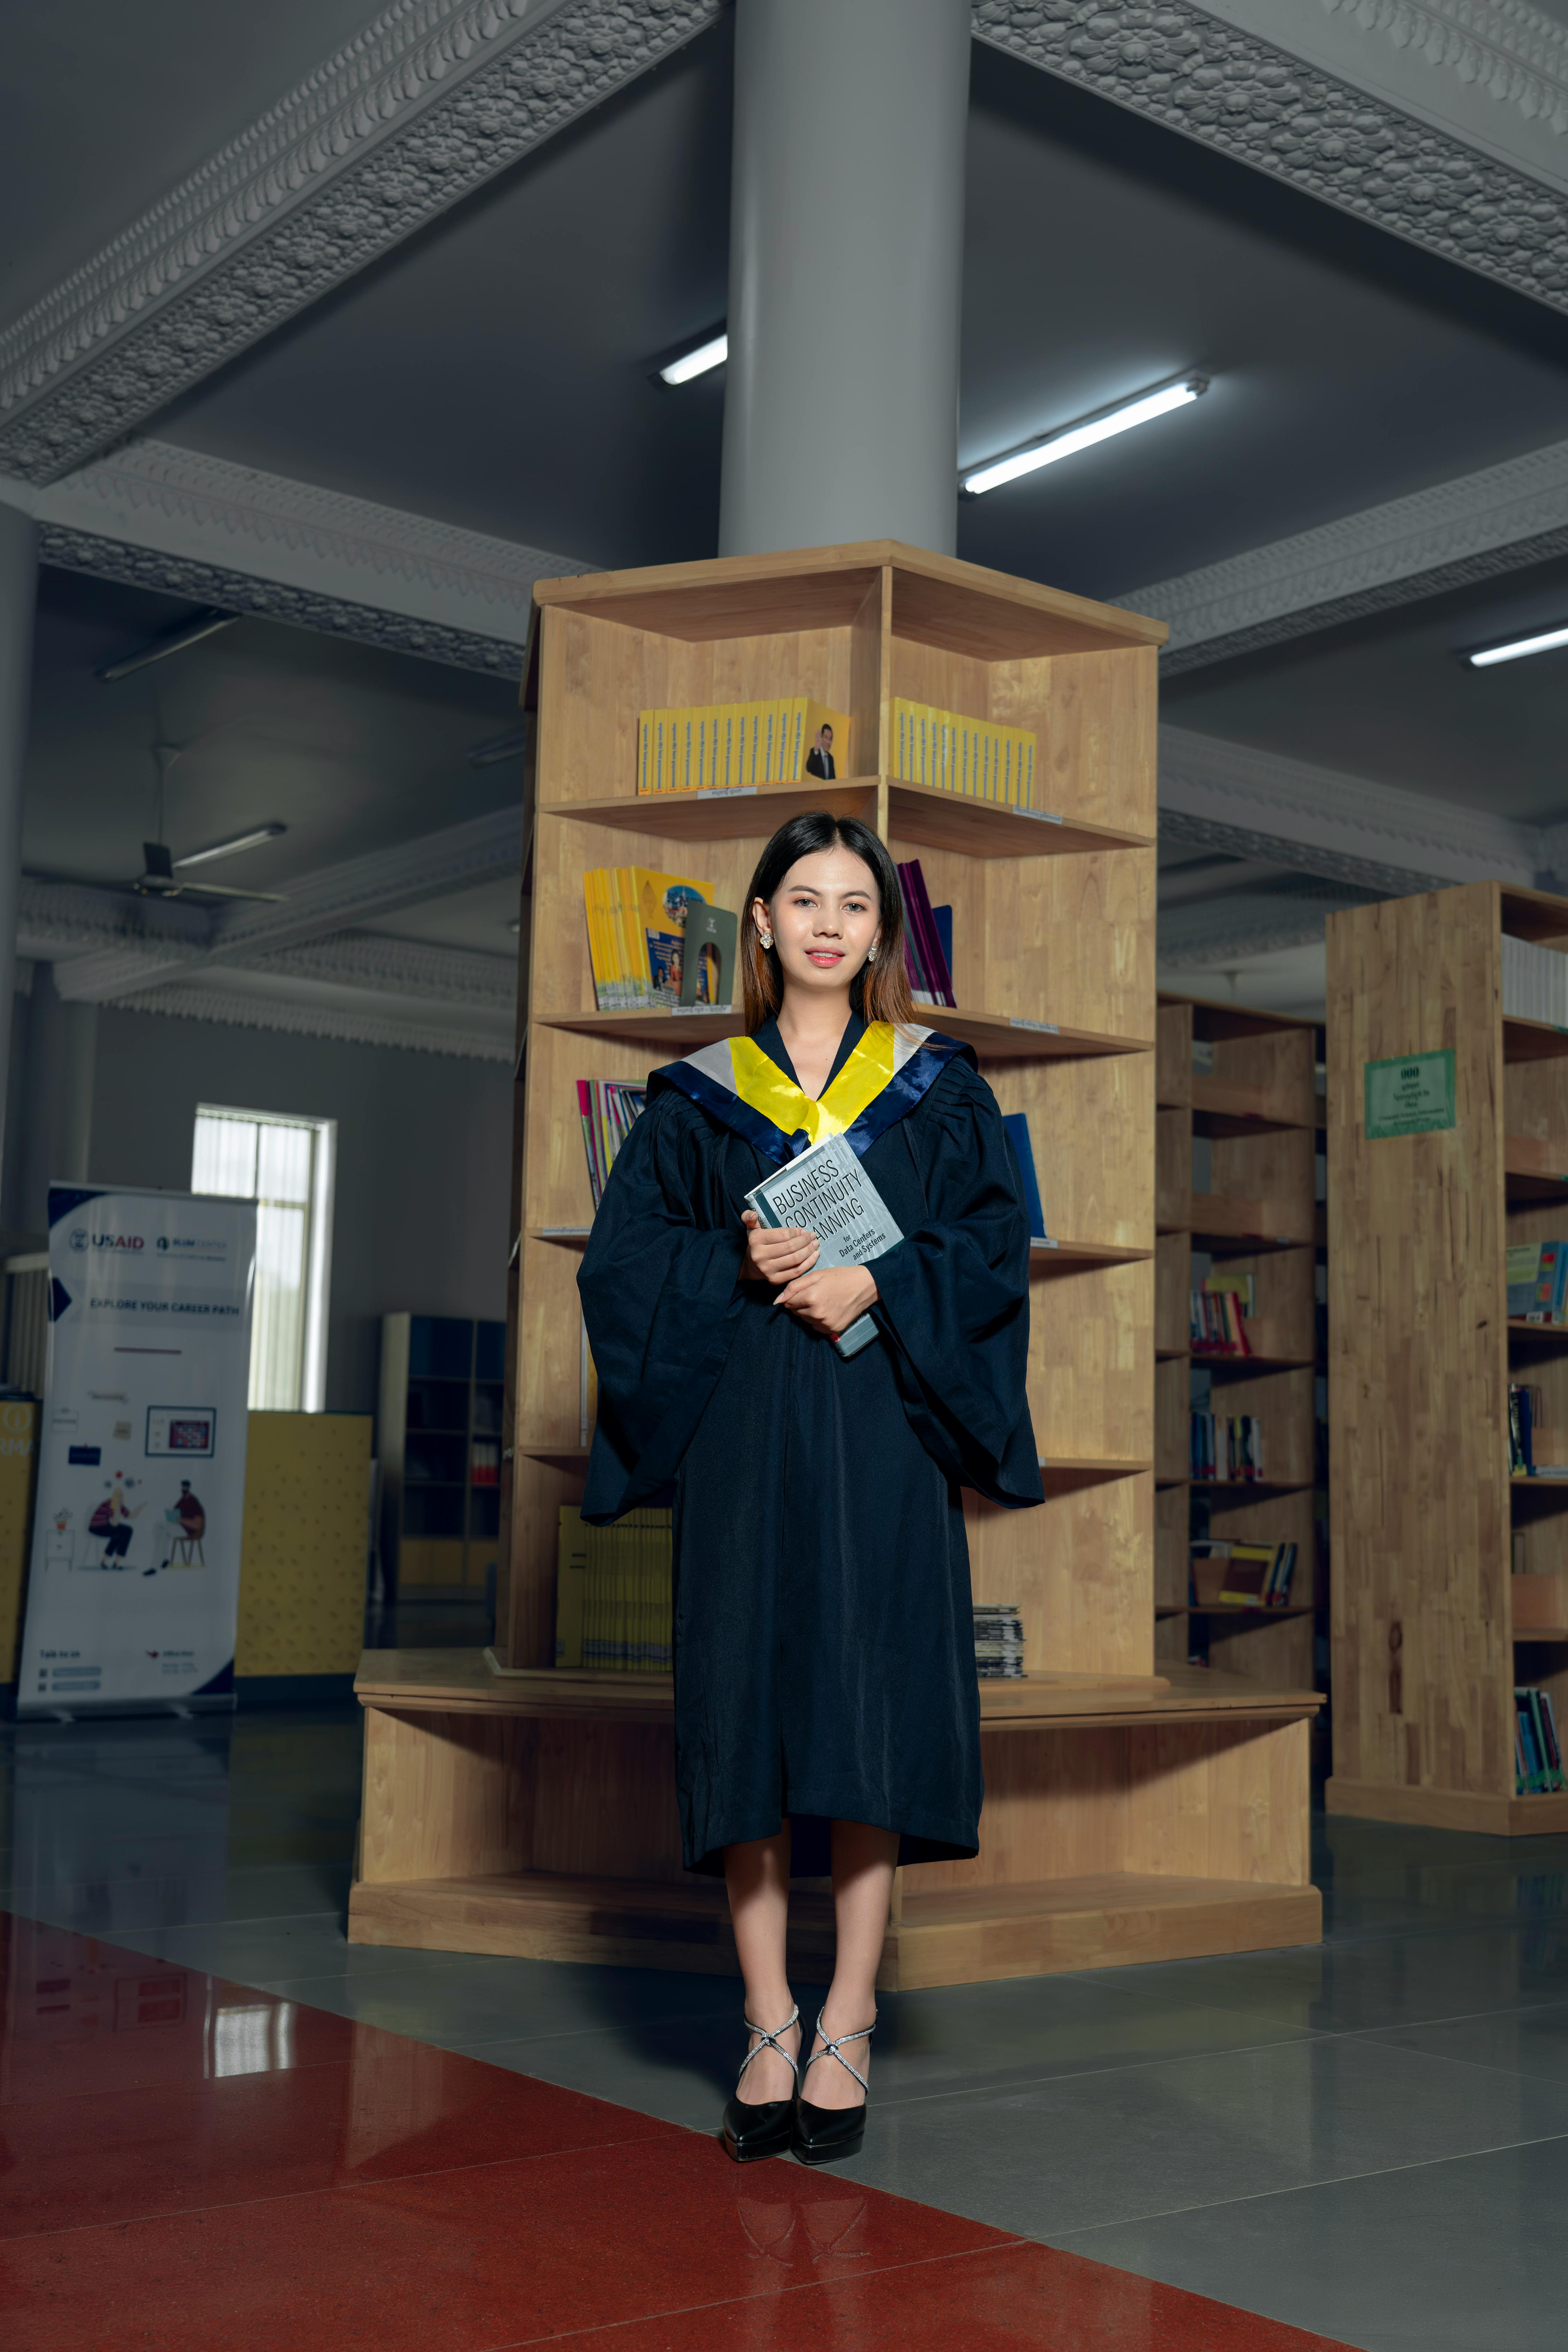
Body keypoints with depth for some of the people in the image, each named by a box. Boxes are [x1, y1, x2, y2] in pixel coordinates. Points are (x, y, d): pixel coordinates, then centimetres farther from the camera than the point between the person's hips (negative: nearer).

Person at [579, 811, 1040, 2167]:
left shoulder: (939, 1088, 9)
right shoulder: (698, 1097, 9)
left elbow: (995, 1244, 1)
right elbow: (625, 1256, 4)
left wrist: (879, 1284, -14)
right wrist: (738, 1266, -13)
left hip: (884, 1435, -1)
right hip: (740, 1434, 1)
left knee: (870, 1714, -3)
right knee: (747, 1713, 0)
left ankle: (848, 2028, 7)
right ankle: (769, 2027, 10)